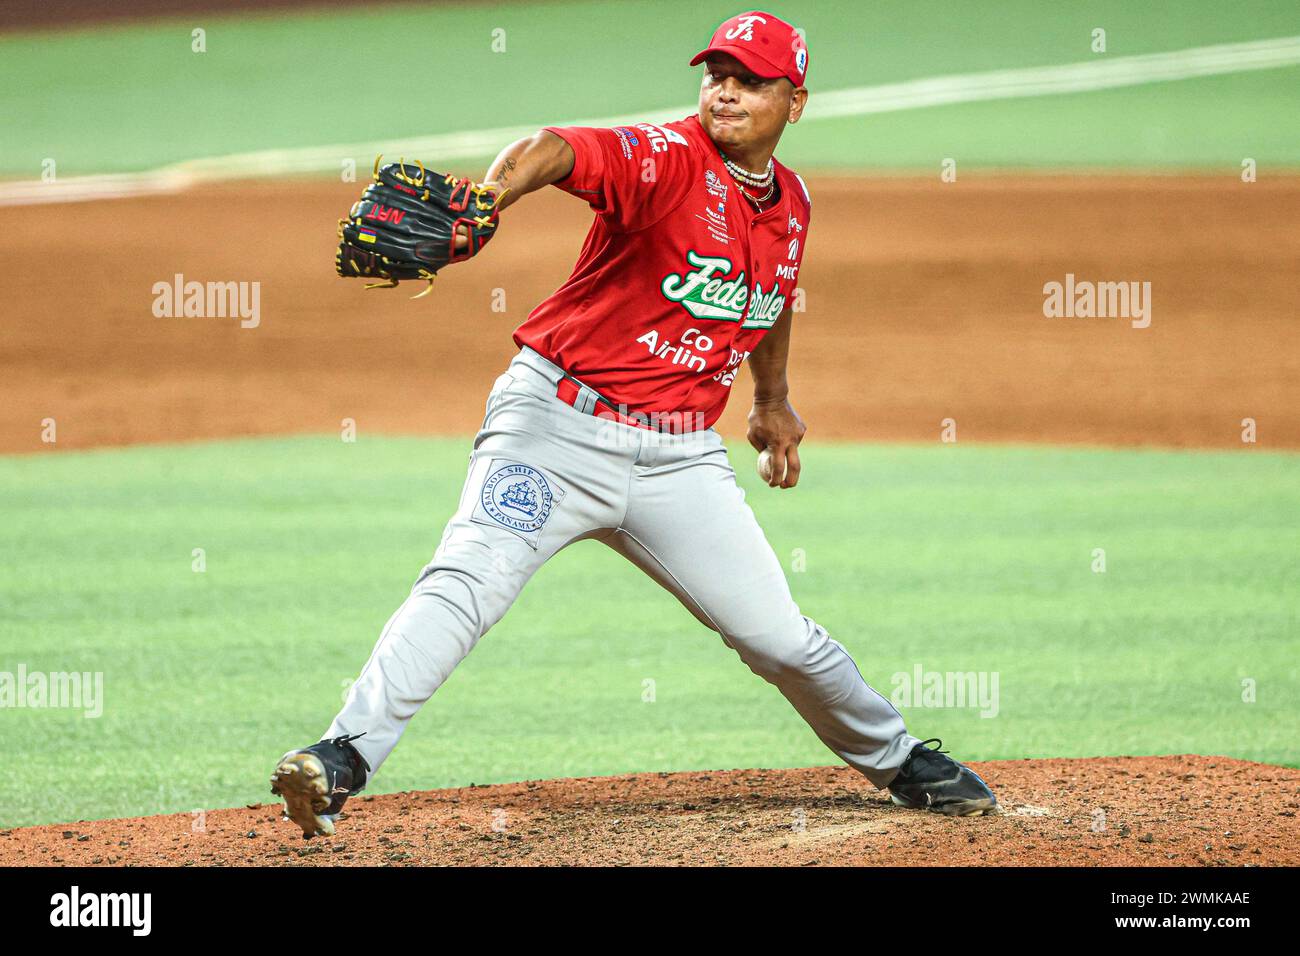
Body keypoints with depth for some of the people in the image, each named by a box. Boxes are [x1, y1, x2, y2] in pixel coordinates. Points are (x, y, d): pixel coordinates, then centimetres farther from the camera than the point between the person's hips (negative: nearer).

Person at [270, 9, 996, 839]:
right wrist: (488, 202, -54)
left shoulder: (791, 203, 9)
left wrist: (774, 399, 40)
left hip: (680, 458, 5)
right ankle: (342, 761, -28)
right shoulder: (669, 160, -13)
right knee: (468, 581, -25)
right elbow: (556, 152, -33)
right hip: (558, 424, -5)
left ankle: (896, 759, 31)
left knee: (781, 637, 7)